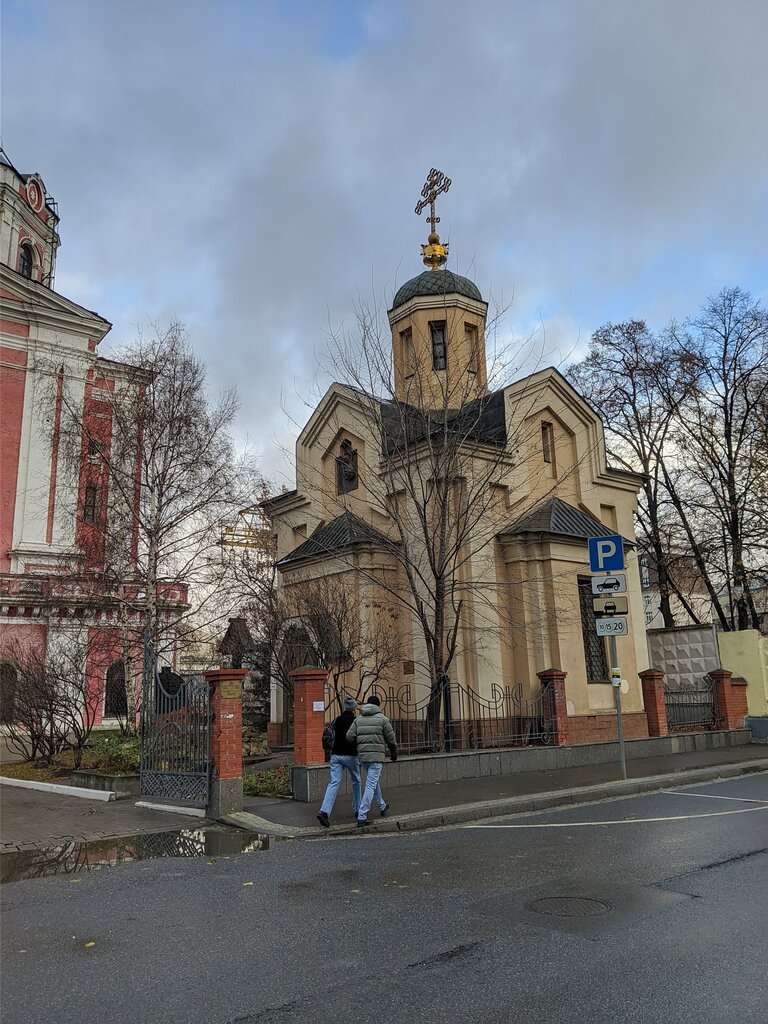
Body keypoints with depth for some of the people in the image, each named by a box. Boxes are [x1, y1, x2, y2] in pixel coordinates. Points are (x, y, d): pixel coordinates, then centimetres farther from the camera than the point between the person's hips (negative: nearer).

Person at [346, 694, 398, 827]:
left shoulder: (358, 719, 8)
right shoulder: (382, 718, -2)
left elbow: (350, 736, -1)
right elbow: (391, 739, 0)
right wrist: (394, 753, 17)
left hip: (362, 755, 5)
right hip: (377, 755, -5)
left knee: (374, 780, 25)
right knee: (371, 785, -5)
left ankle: (382, 807, 40)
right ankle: (361, 817, -11)